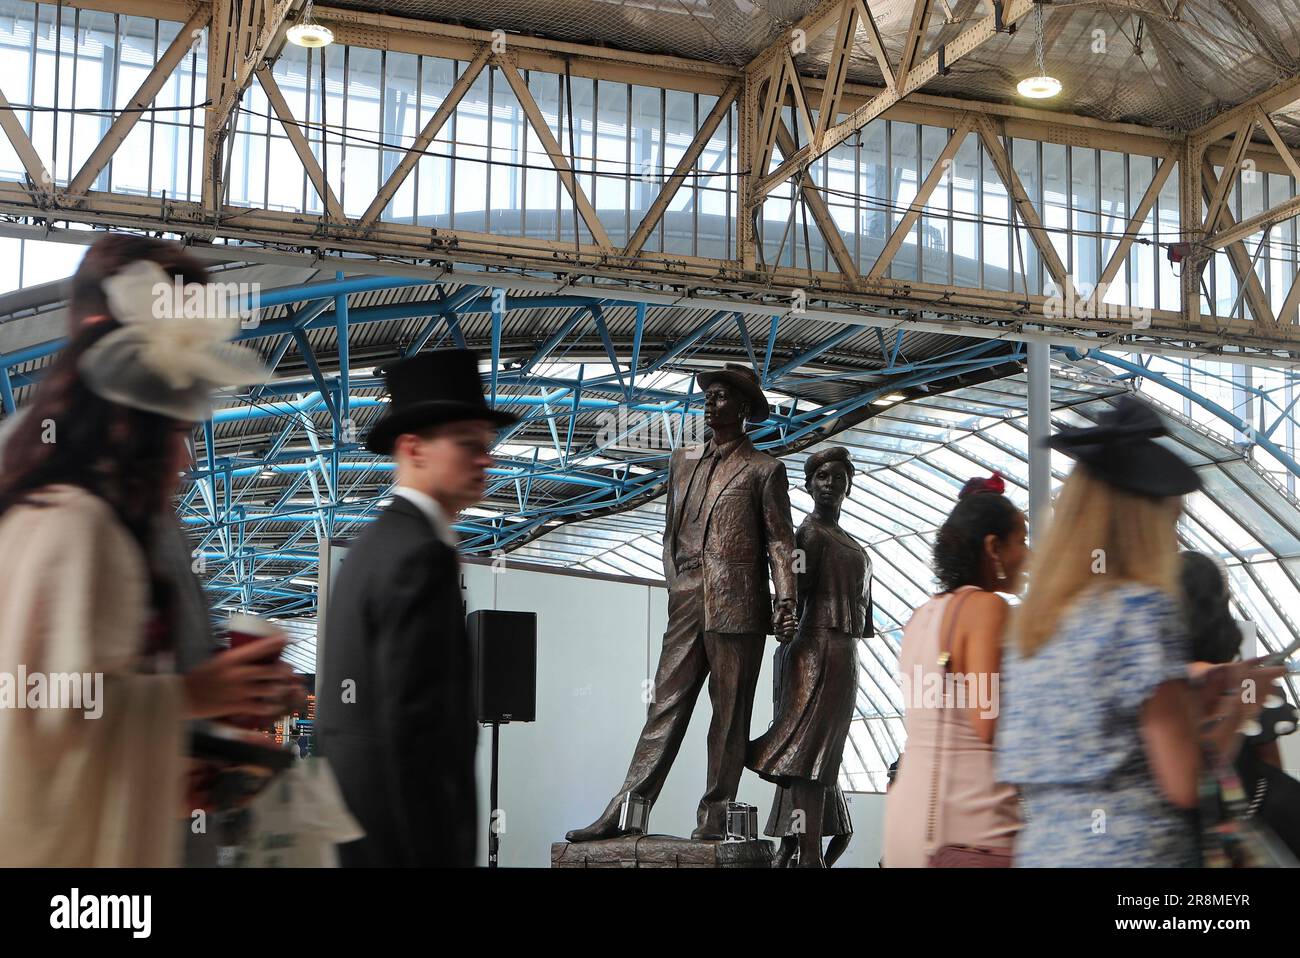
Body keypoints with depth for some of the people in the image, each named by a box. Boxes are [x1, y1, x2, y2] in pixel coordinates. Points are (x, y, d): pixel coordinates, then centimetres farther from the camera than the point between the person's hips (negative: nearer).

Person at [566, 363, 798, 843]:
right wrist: (676, 583, 10)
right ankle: (623, 812, -3)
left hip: (737, 605, -4)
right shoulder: (683, 461, 19)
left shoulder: (764, 469, 4)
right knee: (665, 707, 1)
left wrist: (786, 600, -11)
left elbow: (780, 541, 0)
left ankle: (713, 819, 4)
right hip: (687, 605, 4)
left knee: (730, 714, 0)